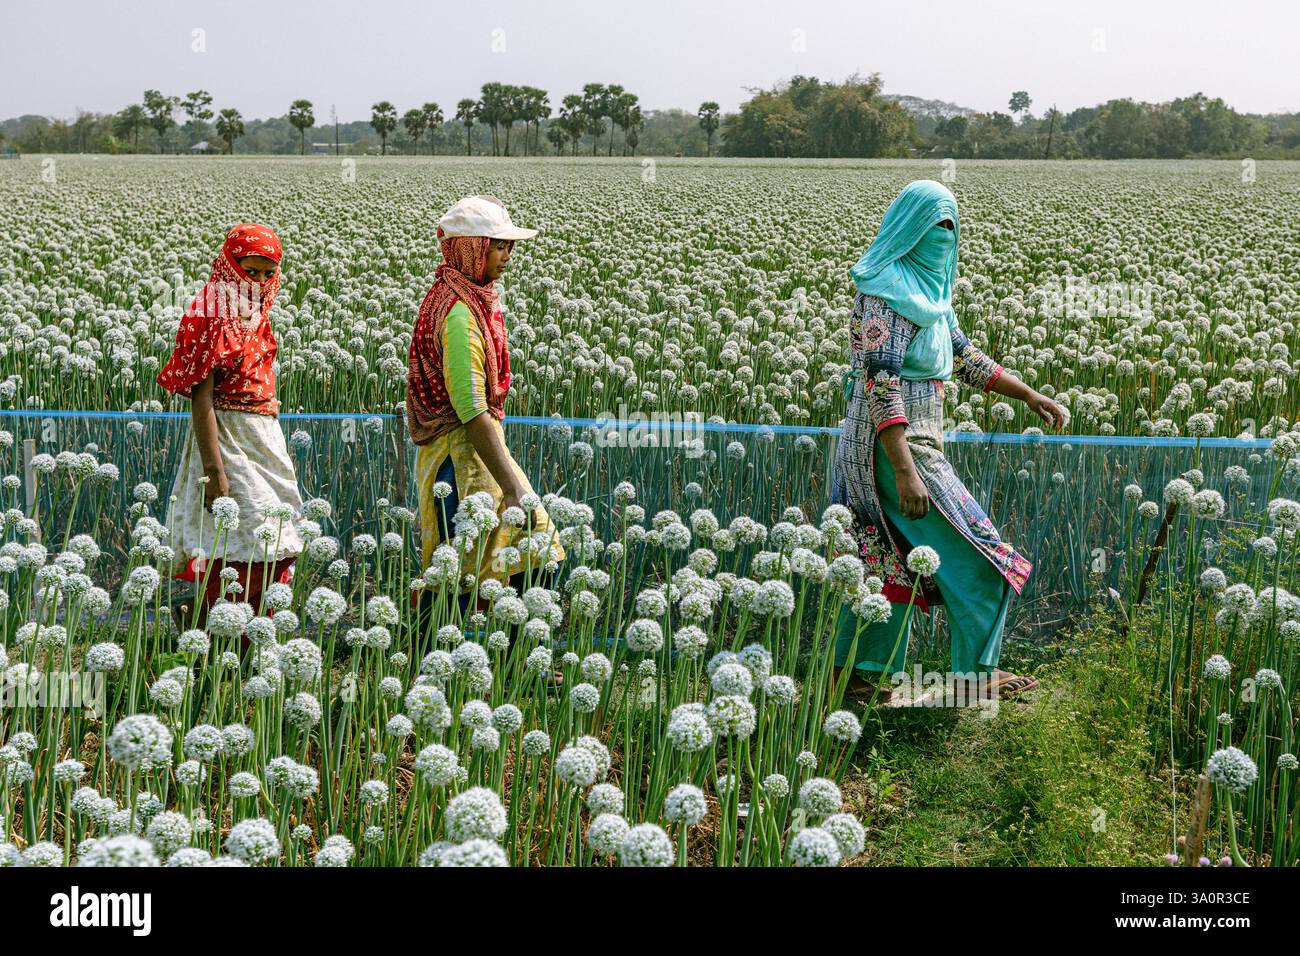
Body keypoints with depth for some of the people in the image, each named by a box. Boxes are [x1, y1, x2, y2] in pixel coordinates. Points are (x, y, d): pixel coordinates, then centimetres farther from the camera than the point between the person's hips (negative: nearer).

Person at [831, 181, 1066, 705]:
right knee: (972, 550, -2)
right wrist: (905, 473, -29)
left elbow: (964, 356, 23)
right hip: (897, 445, -9)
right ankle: (977, 673, 8)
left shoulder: (926, 288, 13)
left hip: (914, 440, 9)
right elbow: (879, 384, -24)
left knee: (888, 560, 12)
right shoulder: (887, 291, -17)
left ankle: (859, 674, 18)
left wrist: (1030, 395, 19)